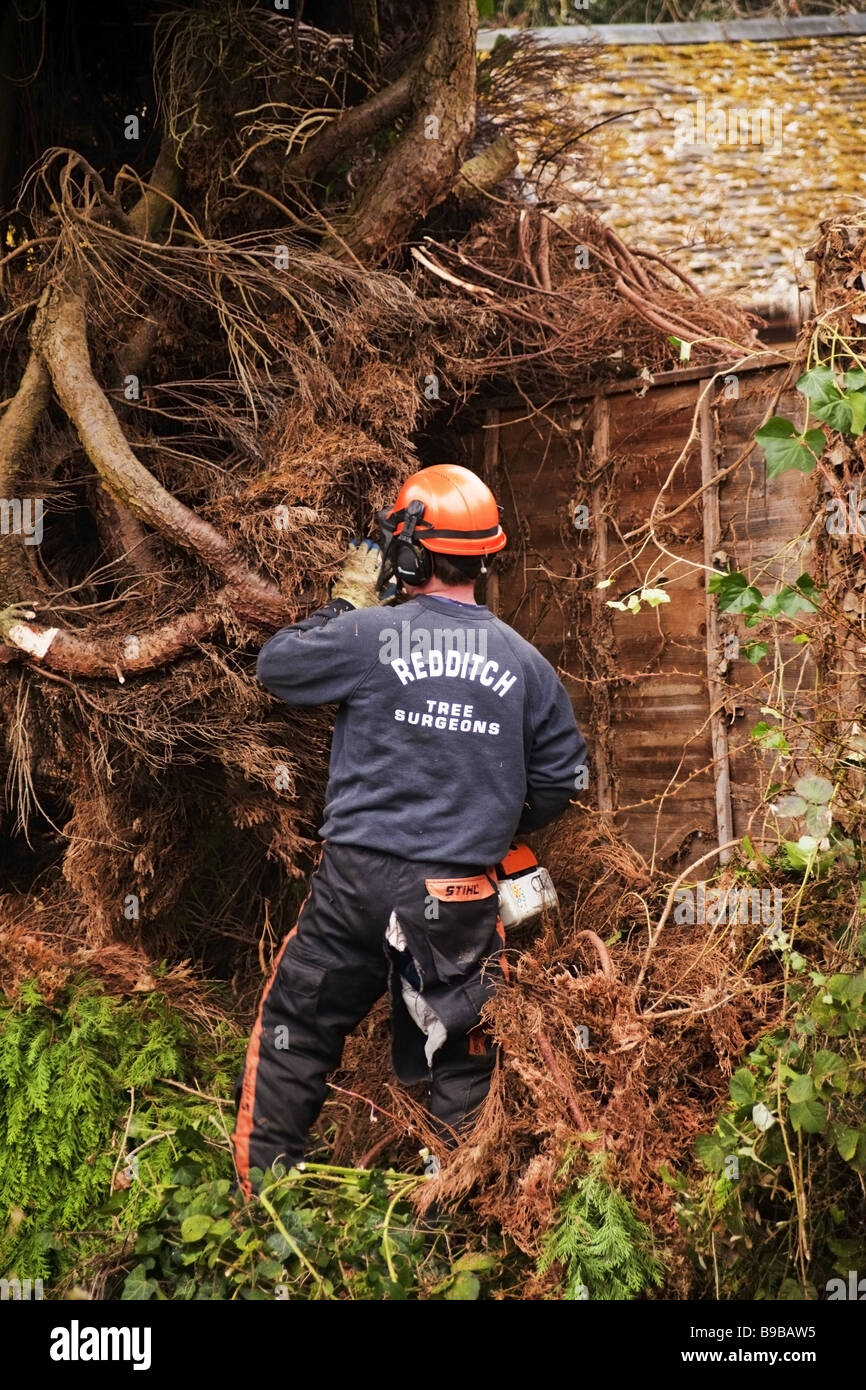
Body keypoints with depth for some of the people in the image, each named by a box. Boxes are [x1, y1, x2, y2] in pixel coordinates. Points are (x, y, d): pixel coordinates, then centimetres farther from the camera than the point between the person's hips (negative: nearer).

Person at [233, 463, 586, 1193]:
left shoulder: (369, 634, -9)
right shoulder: (523, 661, 2)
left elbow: (277, 664, 7)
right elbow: (562, 775, 10)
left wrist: (346, 605, 18)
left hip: (359, 881, -2)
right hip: (463, 899, 3)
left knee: (294, 1031, 12)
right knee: (457, 1059, 14)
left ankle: (262, 1188, 16)